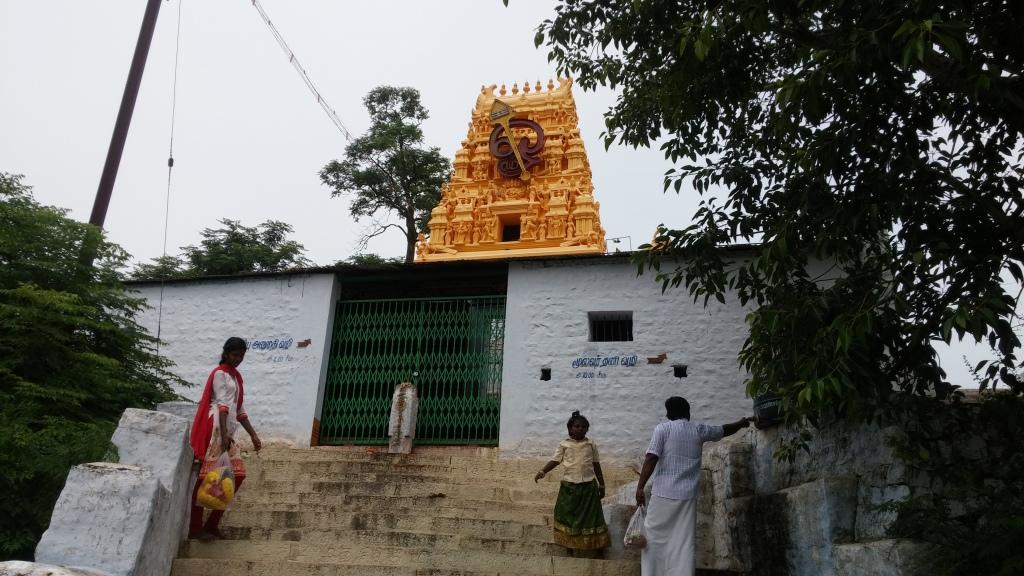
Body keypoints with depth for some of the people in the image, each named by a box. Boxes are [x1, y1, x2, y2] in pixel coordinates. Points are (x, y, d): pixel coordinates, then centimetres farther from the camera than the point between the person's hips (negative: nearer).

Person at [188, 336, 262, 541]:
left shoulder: (237, 377, 23)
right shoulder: (220, 373, -2)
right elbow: (222, 404, -15)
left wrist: (253, 435, 23)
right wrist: (224, 433, -25)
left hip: (228, 430, 9)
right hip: (215, 428, -9)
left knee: (239, 474, 4)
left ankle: (212, 524, 9)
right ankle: (195, 528, -4)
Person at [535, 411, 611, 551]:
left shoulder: (591, 444, 6)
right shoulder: (564, 444, 2)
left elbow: (596, 465, 10)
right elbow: (555, 461, -3)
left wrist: (601, 485, 11)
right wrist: (543, 471, -19)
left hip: (588, 485, 1)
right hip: (569, 485, 0)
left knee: (591, 514, 3)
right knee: (568, 514, 4)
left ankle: (594, 544, 12)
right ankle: (570, 543, 17)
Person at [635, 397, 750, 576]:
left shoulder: (663, 428, 1)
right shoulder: (698, 430, 11)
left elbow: (651, 458, -10)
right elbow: (724, 430, 29)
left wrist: (640, 487, -10)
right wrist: (741, 423, 49)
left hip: (663, 494, -3)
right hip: (687, 496, 3)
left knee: (654, 538, 6)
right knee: (684, 542, 3)